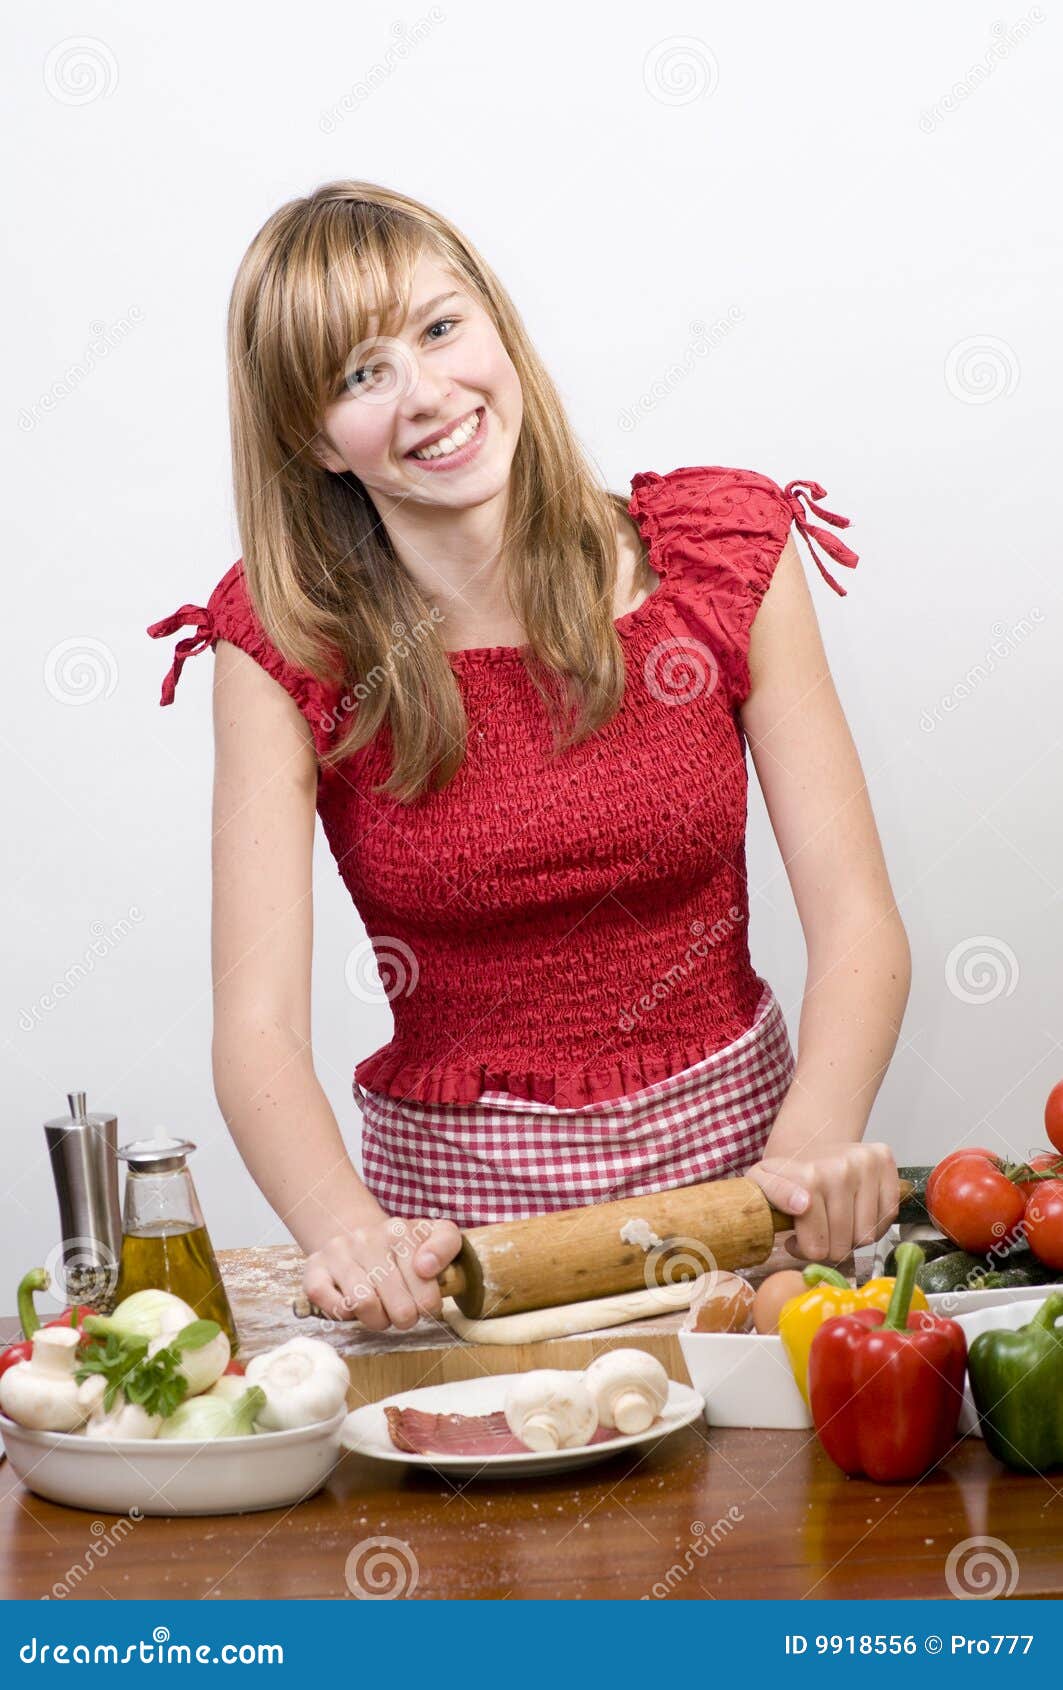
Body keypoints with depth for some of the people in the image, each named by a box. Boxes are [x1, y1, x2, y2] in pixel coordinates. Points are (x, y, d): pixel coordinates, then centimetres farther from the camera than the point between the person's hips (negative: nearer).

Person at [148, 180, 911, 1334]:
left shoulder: (722, 554, -3)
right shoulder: (287, 647, -6)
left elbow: (857, 920, -6)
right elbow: (258, 1028, -14)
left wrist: (816, 1147, -25)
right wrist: (349, 1232, -33)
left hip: (730, 1160, 1)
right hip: (462, 1206, 0)